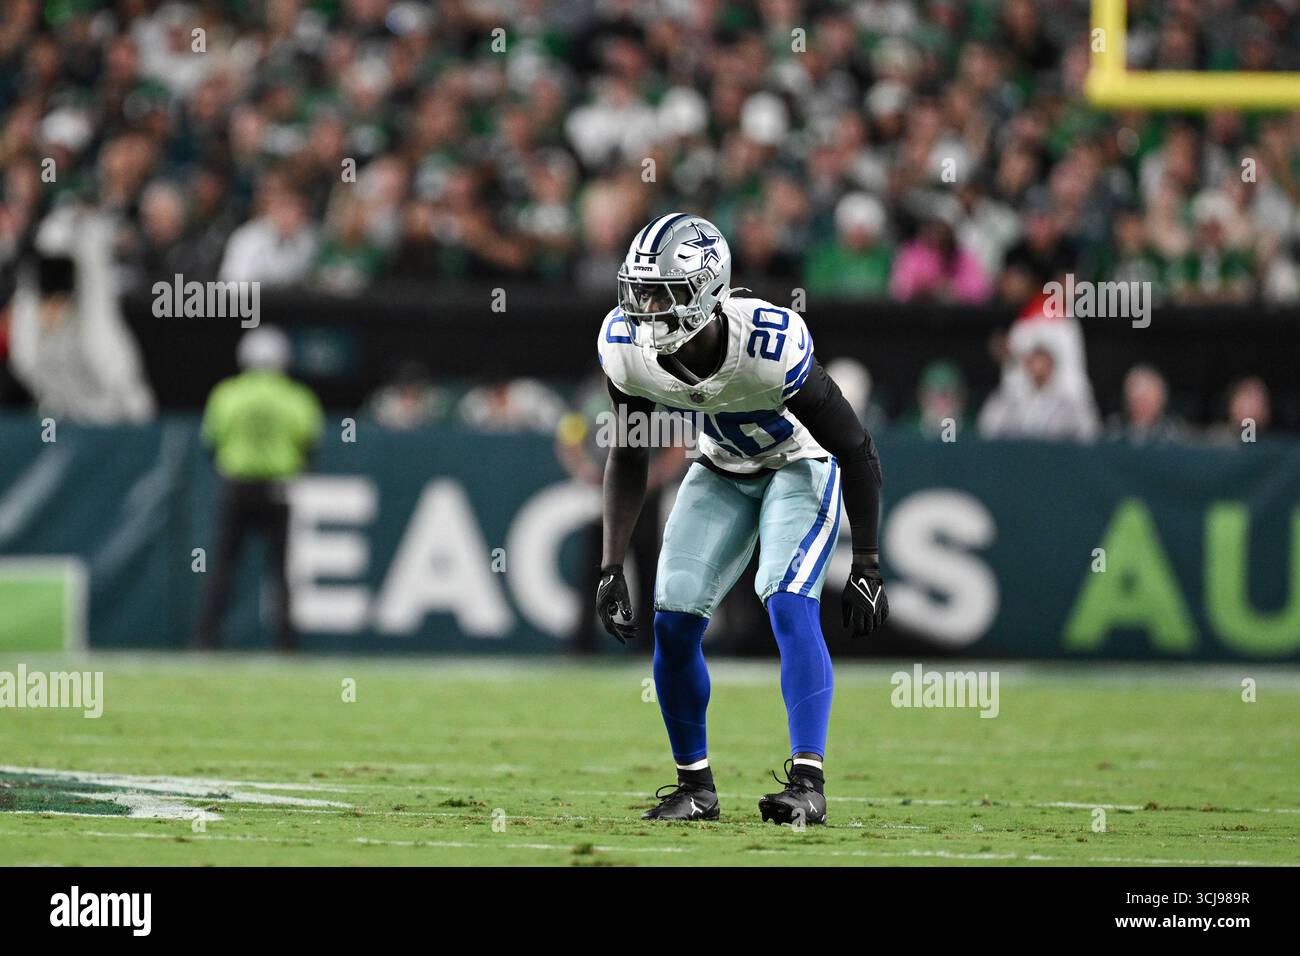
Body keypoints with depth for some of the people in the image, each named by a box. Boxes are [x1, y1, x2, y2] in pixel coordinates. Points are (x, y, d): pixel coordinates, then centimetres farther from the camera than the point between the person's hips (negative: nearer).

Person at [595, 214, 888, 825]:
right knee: (673, 623, -4)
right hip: (723, 469, 5)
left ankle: (807, 782, -23)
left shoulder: (772, 347, -38)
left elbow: (857, 451, -25)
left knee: (789, 606, -25)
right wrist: (611, 570, -9)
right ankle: (695, 786, 12)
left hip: (801, 465, -5)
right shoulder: (626, 346, -23)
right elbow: (628, 458, -5)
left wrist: (866, 568, -21)